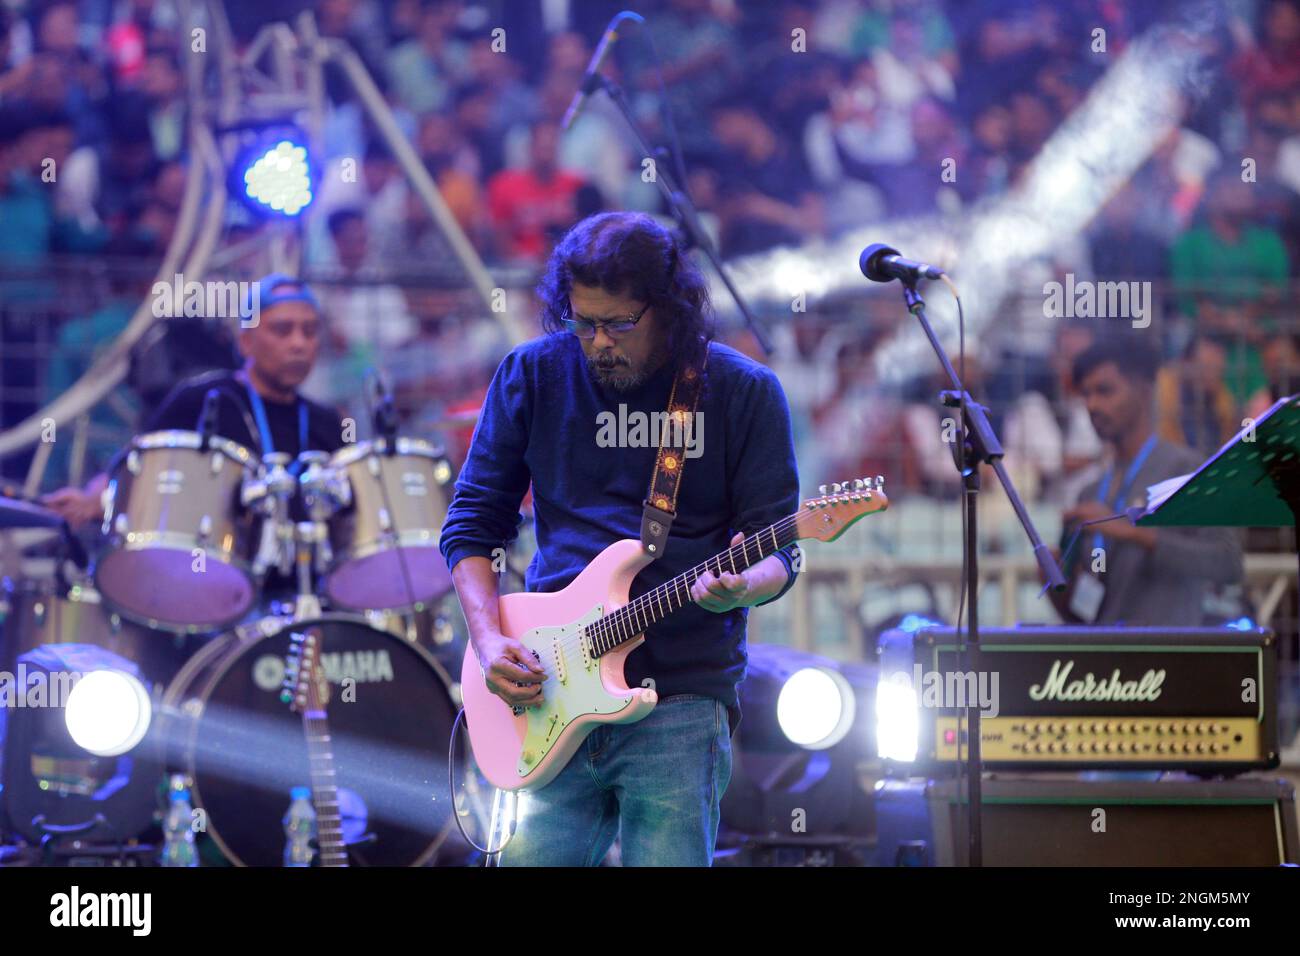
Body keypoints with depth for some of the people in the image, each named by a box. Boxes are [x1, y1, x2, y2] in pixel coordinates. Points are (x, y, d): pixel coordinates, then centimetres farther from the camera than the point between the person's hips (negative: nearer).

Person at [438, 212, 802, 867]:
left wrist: (744, 586, -21)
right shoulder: (532, 375, 7)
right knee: (529, 855, -7)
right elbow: (473, 522, 12)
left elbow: (779, 549, 3)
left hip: (682, 695, -2)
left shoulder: (744, 393, 1)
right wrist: (490, 642, -3)